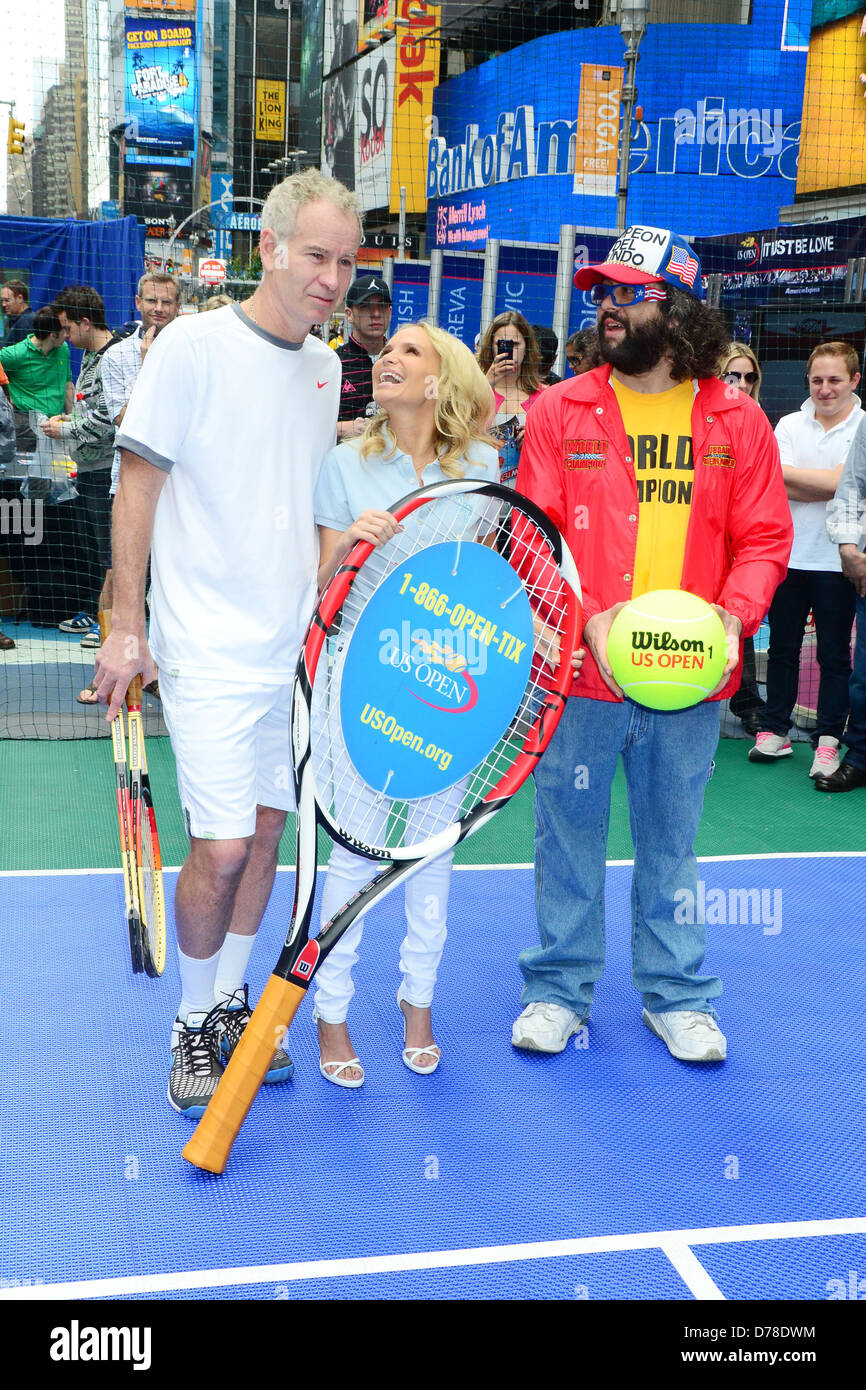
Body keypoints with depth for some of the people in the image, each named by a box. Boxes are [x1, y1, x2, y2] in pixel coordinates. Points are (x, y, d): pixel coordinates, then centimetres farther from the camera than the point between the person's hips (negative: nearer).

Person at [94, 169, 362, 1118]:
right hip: (210, 649, -6)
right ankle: (192, 1023, 15)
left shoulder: (325, 367, 9)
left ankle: (231, 1002, 29)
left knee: (266, 830, 11)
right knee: (221, 850, -7)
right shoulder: (195, 345, -9)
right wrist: (125, 626, -10)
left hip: (296, 647, 6)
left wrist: (325, 612, 15)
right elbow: (137, 484, -8)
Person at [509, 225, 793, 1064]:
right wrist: (587, 616, -17)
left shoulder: (738, 421, 4)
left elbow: (763, 540, 5)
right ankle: (559, 988, 27)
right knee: (569, 831, 10)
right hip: (578, 675, 0)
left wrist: (733, 616, -13)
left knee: (671, 842, 14)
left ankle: (677, 995, 30)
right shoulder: (559, 411, 1)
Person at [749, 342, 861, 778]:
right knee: (782, 646, 10)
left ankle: (828, 740, 10)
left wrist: (788, 473, -12)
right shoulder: (789, 425, 6)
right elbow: (780, 487, -6)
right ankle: (775, 730, 20)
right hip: (788, 554, 3)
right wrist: (832, 484, -15)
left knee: (834, 654, 3)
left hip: (836, 560, -3)